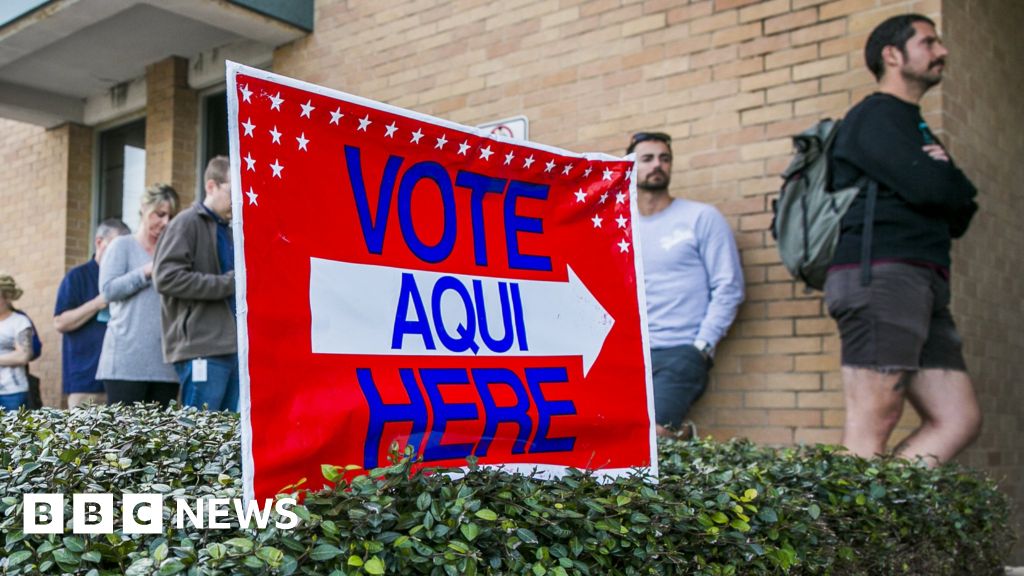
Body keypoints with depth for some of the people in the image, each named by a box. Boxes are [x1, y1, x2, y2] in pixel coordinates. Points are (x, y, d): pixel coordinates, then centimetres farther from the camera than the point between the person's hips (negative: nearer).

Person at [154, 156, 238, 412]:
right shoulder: (187, 223, -3)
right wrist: (228, 283, -14)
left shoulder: (227, 230, 22)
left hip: (231, 347, 8)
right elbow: (167, 278, -15)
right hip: (201, 349, -8)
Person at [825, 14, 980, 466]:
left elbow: (957, 218, 23)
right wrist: (954, 180, 8)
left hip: (921, 287, 9)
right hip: (880, 275, -9)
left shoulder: (914, 128, 29)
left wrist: (945, 179, 2)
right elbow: (926, 187, -16)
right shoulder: (875, 115, 1)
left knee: (959, 419, 0)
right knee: (872, 426, -13)